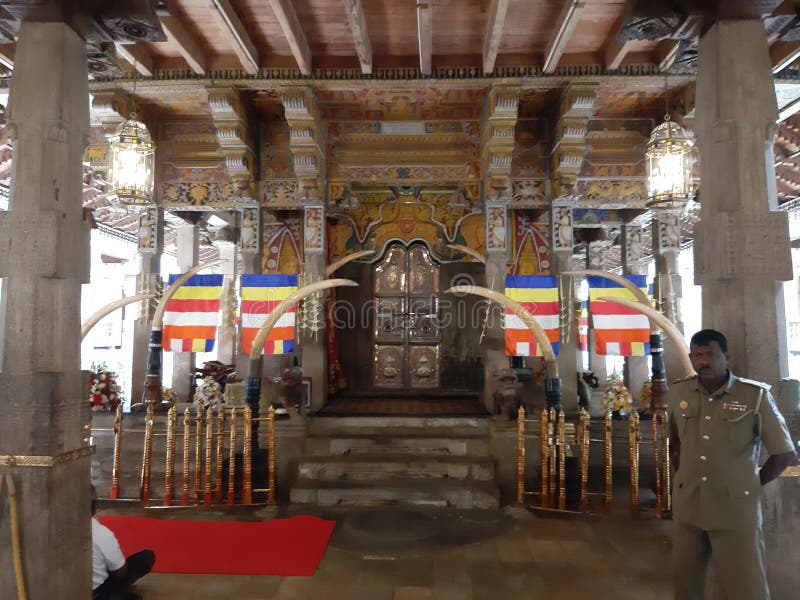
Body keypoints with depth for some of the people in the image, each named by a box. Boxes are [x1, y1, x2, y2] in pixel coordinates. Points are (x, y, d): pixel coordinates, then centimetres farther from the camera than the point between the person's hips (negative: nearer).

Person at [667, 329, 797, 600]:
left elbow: (785, 453, -2)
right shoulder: (677, 393, 1)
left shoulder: (755, 396, -10)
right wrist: (680, 475, 9)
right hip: (686, 507, 4)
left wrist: (750, 487, -3)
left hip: (736, 510, -3)